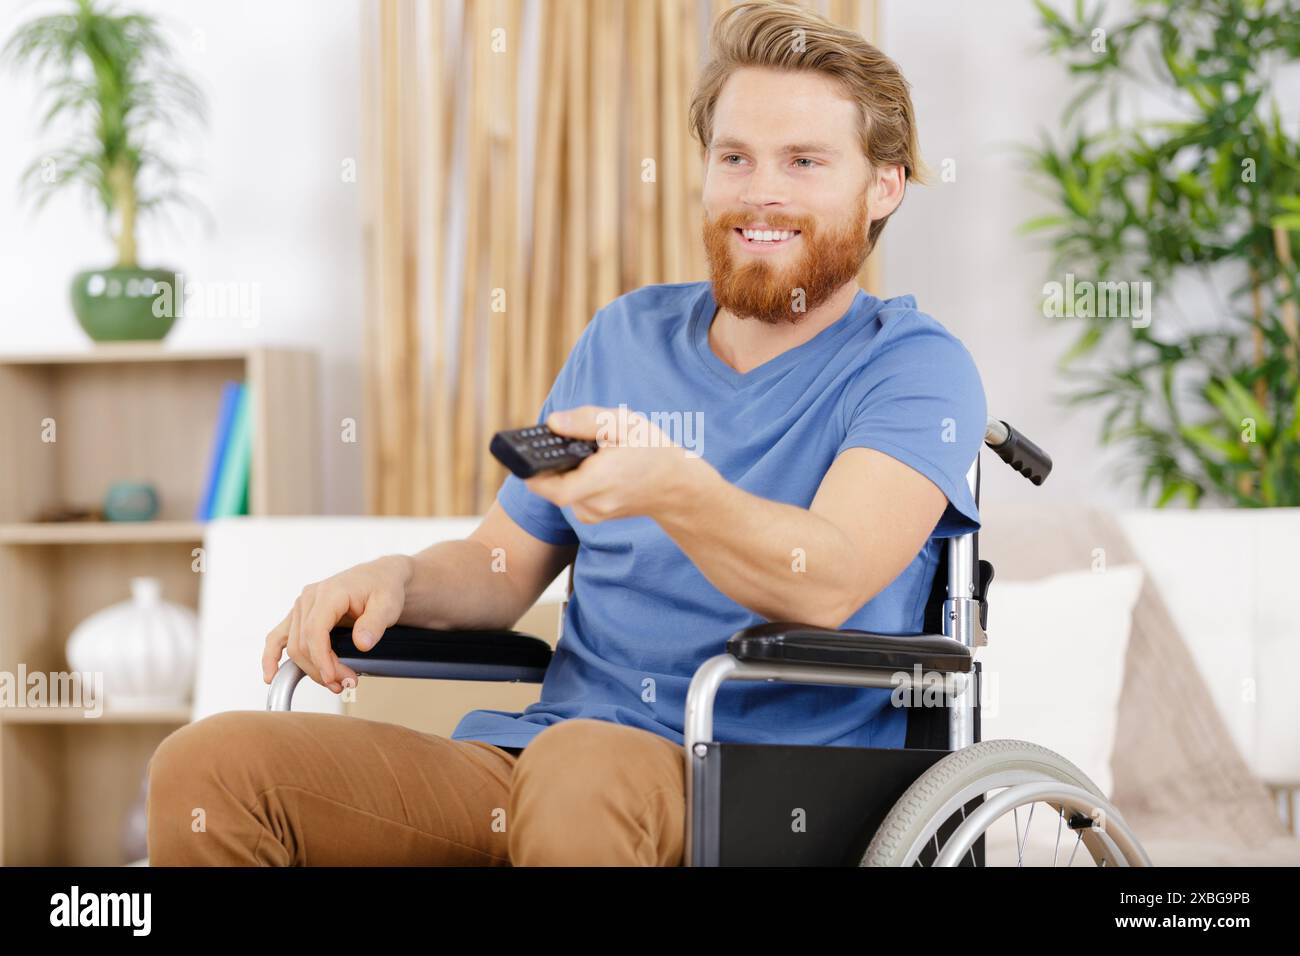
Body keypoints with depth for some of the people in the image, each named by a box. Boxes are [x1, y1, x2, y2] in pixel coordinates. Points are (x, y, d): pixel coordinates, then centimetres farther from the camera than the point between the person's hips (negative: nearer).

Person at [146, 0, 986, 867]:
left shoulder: (912, 368, 0)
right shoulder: (628, 336, 19)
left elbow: (830, 582, -18)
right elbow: (506, 566, 23)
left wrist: (676, 488, -38)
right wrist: (399, 579, 0)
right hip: (536, 756, 6)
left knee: (579, 768, -41)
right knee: (210, 764, -14)